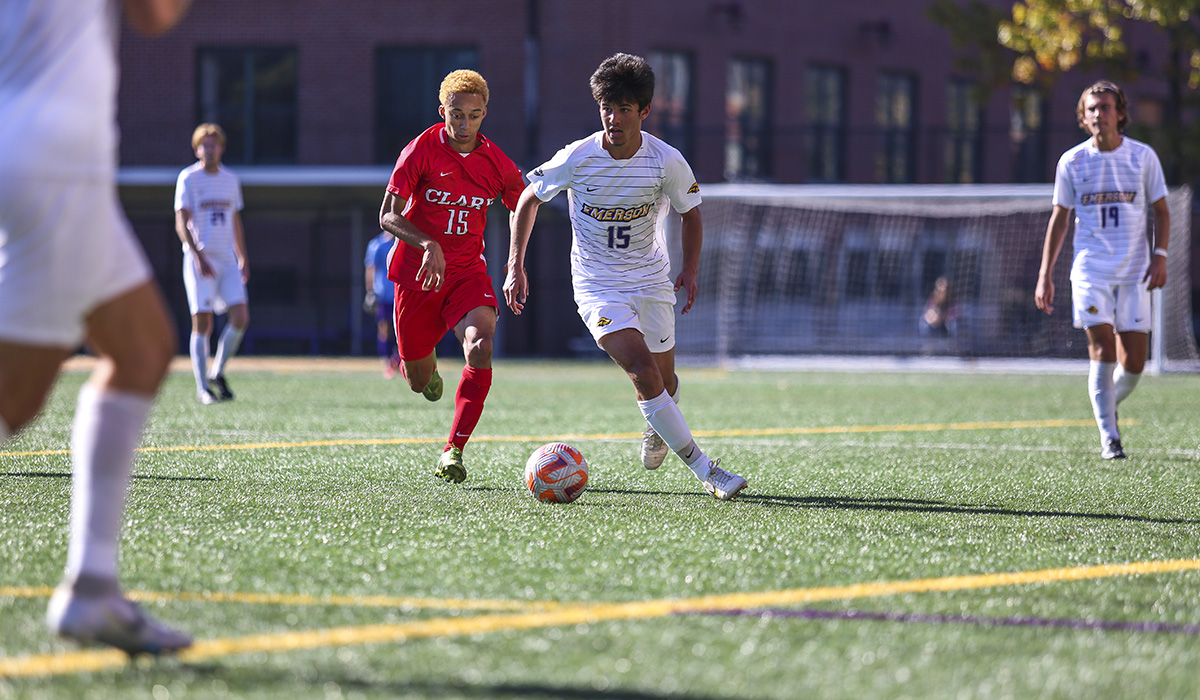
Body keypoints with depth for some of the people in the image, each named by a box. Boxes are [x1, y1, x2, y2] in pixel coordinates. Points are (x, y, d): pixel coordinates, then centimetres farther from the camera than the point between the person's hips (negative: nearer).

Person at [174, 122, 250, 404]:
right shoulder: (188, 178, -4)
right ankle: (202, 388, 0)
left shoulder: (231, 180, 13)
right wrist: (199, 256, -22)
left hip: (227, 259, 5)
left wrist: (242, 258, 18)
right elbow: (181, 224, -11)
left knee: (241, 317, -6)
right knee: (202, 324, -6)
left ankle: (217, 373, 12)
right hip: (198, 259, -5)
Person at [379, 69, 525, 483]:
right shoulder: (420, 151, -12)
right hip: (417, 273, -1)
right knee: (419, 382, 9)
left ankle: (454, 451, -24)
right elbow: (388, 217, -13)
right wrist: (427, 246, -29)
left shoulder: (497, 164, -4)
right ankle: (424, 367, 50)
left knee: (481, 348, -28)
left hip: (468, 273, 1)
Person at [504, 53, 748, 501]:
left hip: (651, 279, 3)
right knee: (643, 371, -21)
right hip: (597, 285, -3)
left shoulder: (667, 162, -13)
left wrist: (691, 270, -4)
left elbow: (690, 212, 7)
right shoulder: (576, 159, -16)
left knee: (664, 381, 7)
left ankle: (657, 429, 46)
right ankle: (704, 470, -16)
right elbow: (529, 199, 0)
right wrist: (516, 267, -3)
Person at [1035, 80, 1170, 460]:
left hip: (1135, 272, 1)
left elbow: (1161, 210, 9)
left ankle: (1108, 404, 29)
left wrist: (1160, 256, -6)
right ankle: (1109, 437, -11)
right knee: (1102, 347, -15)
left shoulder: (1143, 156, 2)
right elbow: (1059, 218, 10)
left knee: (1133, 363, -2)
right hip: (1090, 269, -1)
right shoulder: (1071, 162, 2)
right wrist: (1045, 275, 6)